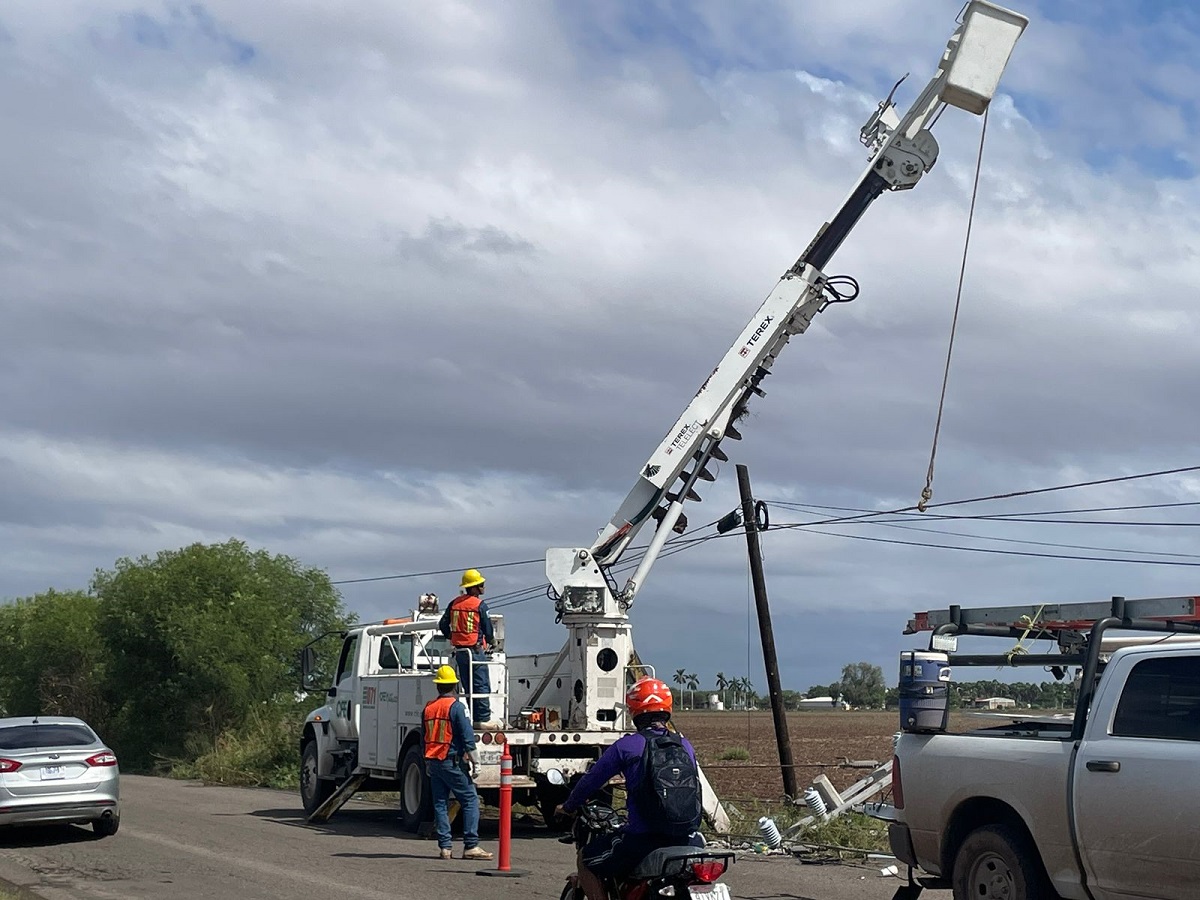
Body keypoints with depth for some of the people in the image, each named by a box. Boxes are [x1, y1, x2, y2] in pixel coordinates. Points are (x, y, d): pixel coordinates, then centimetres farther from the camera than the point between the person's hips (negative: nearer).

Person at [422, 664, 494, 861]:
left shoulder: (428, 708, 10)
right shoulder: (455, 706, -11)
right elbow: (467, 737, -13)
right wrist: (475, 761, -7)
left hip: (433, 762, 7)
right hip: (452, 762, -7)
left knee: (440, 804, 9)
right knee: (470, 800, -2)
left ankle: (444, 847, 6)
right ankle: (471, 846, -7)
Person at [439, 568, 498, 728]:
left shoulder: (454, 603, 8)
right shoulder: (480, 605, -10)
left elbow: (443, 625, 12)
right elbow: (488, 630, -7)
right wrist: (490, 641, 14)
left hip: (459, 651, 7)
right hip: (475, 649, -7)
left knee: (469, 687, 12)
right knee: (482, 686, -5)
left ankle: (474, 718, 12)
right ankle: (483, 719, -8)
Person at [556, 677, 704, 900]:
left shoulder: (625, 746, -1)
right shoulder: (685, 745, 12)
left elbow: (591, 780, 7)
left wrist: (568, 807, 26)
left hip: (643, 840, -4)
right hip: (687, 838, 4)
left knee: (586, 859, 17)